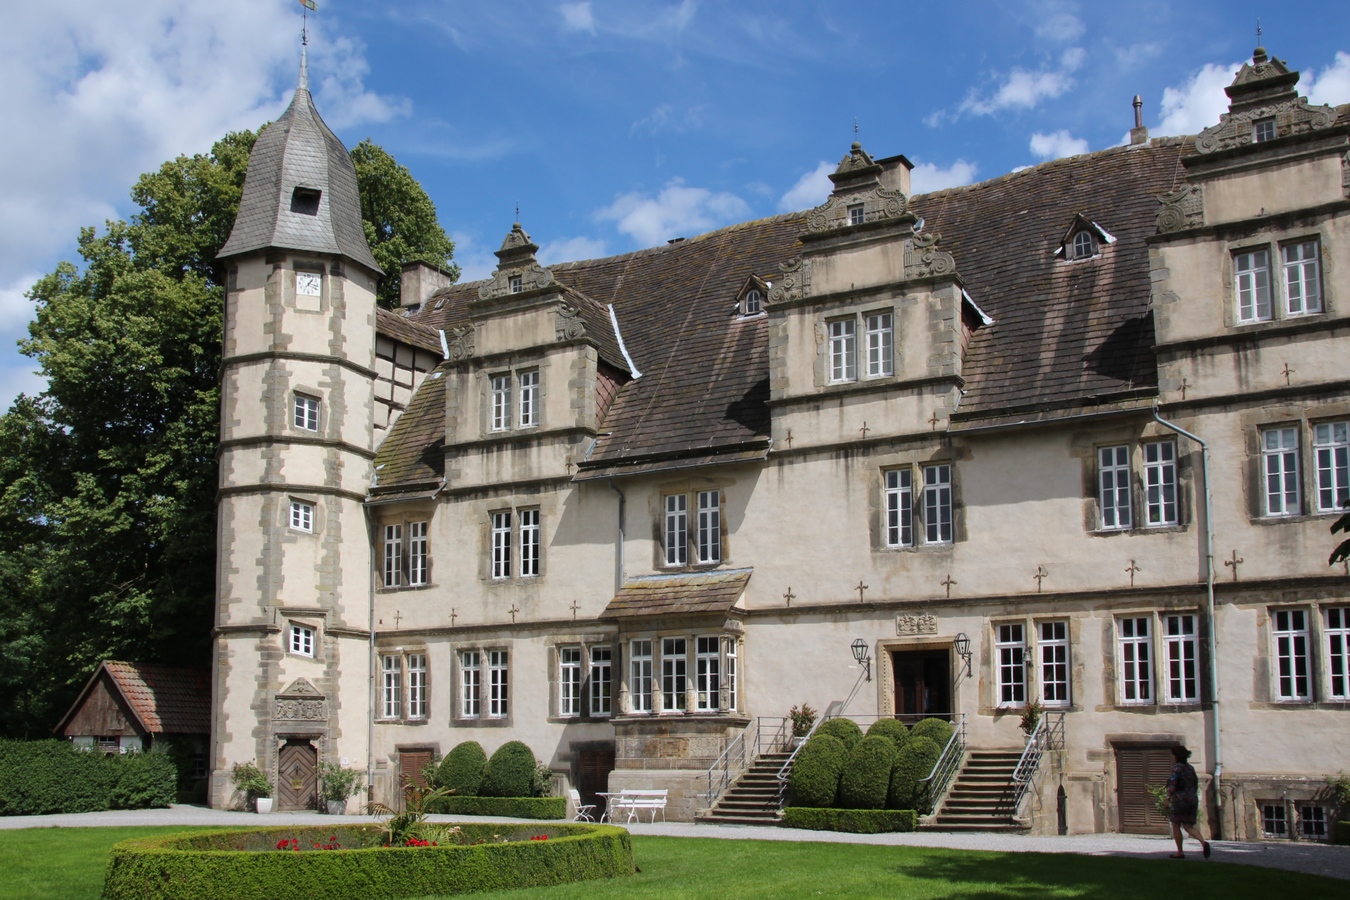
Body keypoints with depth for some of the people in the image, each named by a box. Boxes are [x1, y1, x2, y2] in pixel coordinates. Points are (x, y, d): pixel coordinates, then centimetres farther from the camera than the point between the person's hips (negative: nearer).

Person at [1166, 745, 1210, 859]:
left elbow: (1172, 786, -17)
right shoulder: (1191, 768, 13)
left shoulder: (1177, 768, -9)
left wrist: (1168, 798, -9)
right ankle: (1203, 842, -17)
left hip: (1179, 799, -7)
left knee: (1176, 825, 5)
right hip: (1192, 799, 7)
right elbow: (1196, 785, 16)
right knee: (1188, 826, 8)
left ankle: (1180, 852, 6)